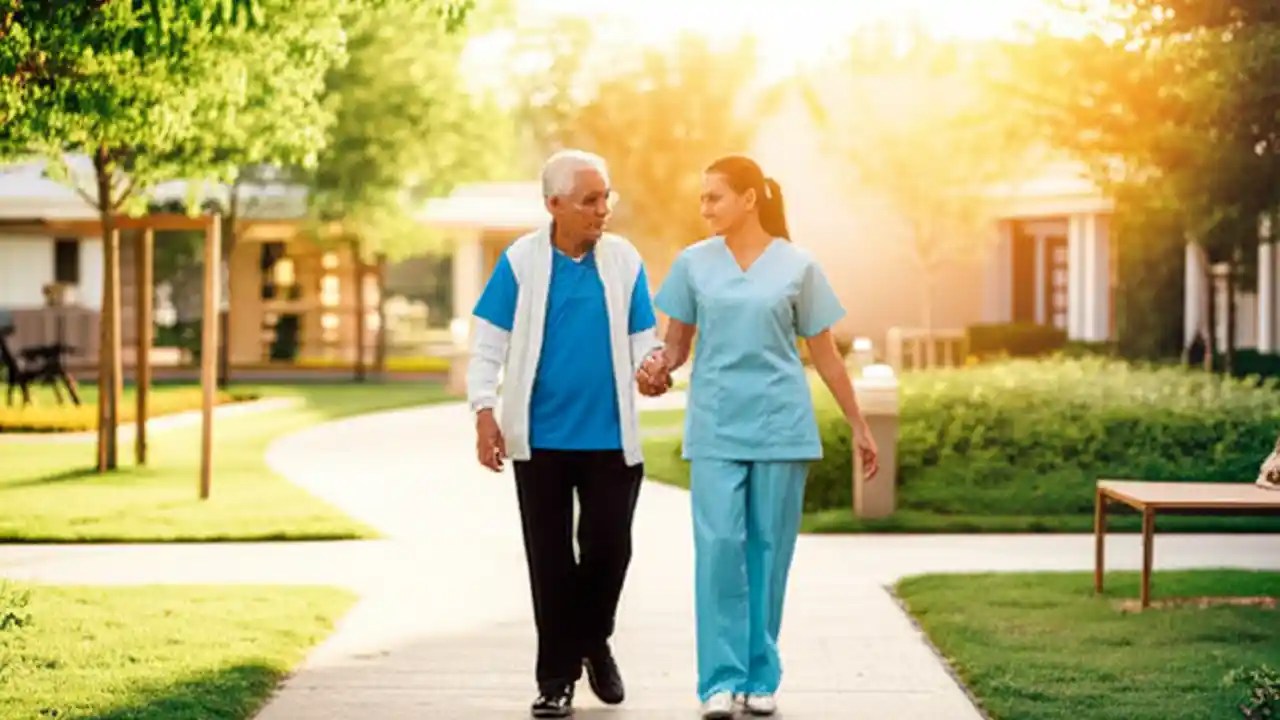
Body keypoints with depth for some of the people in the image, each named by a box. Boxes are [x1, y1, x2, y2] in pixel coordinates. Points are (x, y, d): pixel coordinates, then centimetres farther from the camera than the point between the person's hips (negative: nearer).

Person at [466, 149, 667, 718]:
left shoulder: (624, 261, 1)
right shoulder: (521, 261, -4)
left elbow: (643, 342, 3)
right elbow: (488, 345, -3)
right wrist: (485, 413, -13)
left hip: (610, 437, 1)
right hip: (541, 437, -1)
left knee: (608, 545, 1)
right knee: (549, 559, 5)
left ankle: (593, 642, 29)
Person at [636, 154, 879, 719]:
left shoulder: (797, 267, 1)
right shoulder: (694, 263, 4)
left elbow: (824, 354, 7)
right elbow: (678, 343, 9)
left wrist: (859, 428, 9)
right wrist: (658, 367, -14)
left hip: (780, 426, 0)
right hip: (716, 425, 0)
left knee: (769, 549, 3)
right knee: (719, 546, -8)